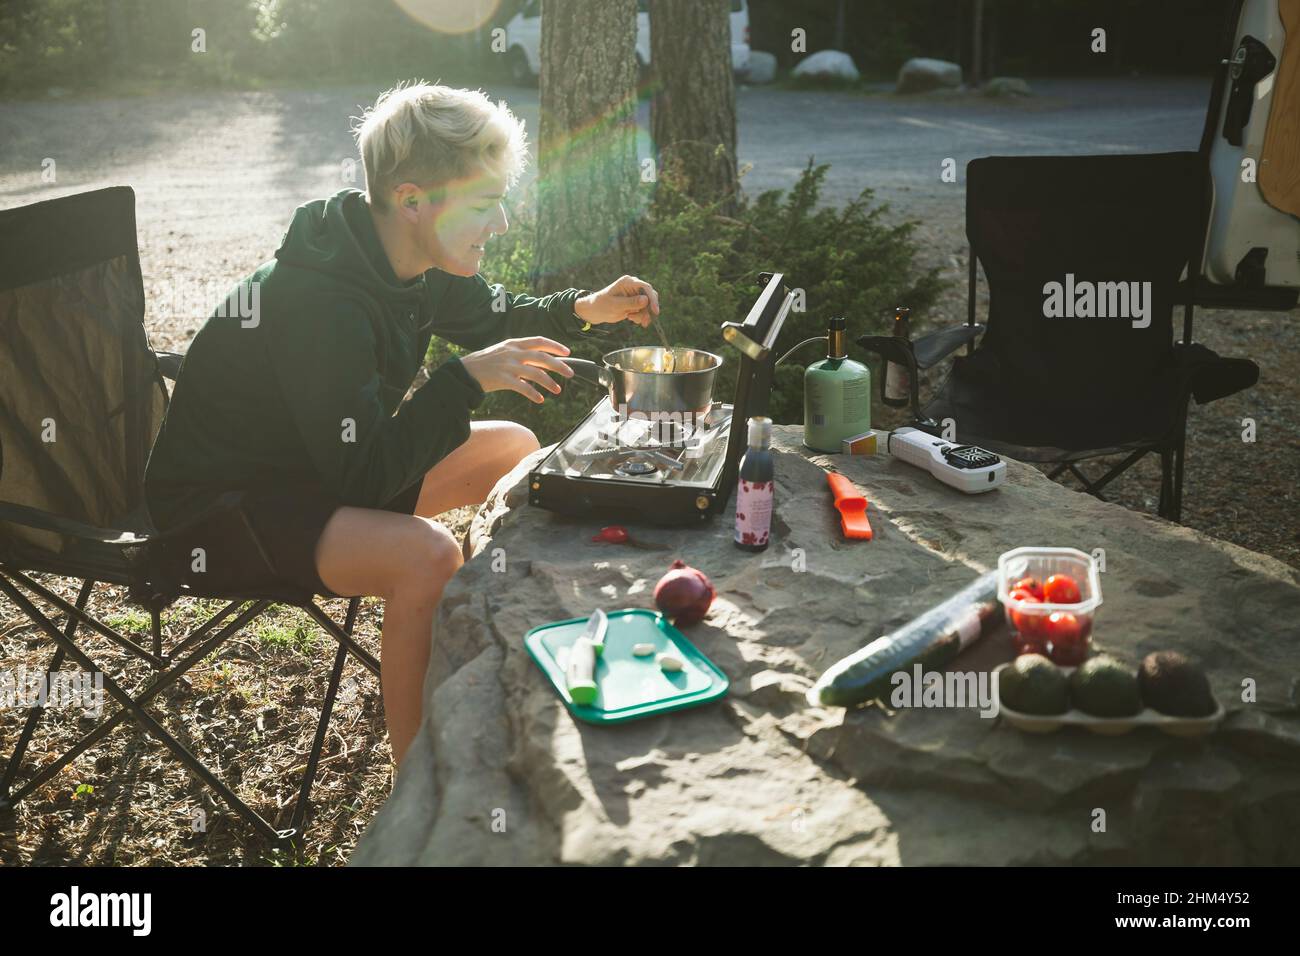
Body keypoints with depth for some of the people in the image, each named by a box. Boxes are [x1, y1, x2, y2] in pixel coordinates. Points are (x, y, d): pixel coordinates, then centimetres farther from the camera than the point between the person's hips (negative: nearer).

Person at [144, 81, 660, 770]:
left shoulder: (413, 261, -6)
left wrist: (582, 309, 0)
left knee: (515, 449, 10)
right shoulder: (319, 303, -33)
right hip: (218, 506, -10)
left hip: (320, 463, 10)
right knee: (426, 556, -34)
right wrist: (466, 380, -31)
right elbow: (360, 475, -33)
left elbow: (488, 317, 15)